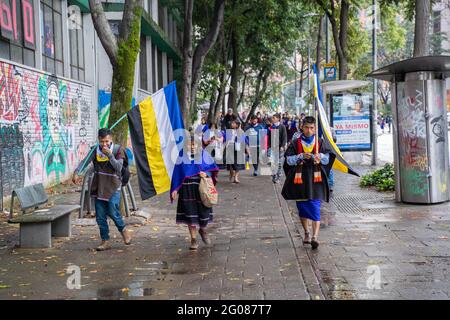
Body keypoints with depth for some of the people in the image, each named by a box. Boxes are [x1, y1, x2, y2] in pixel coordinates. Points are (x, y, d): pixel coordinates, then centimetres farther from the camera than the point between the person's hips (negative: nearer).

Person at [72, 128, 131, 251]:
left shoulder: (117, 150, -5)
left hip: (113, 187, -3)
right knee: (100, 217, 4)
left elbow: (119, 167, -15)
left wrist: (109, 154, -24)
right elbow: (85, 161, -12)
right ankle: (105, 241, 16)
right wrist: (76, 173, -28)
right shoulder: (95, 150, 2)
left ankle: (123, 230, 16)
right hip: (99, 188, 3)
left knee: (113, 212, -13)